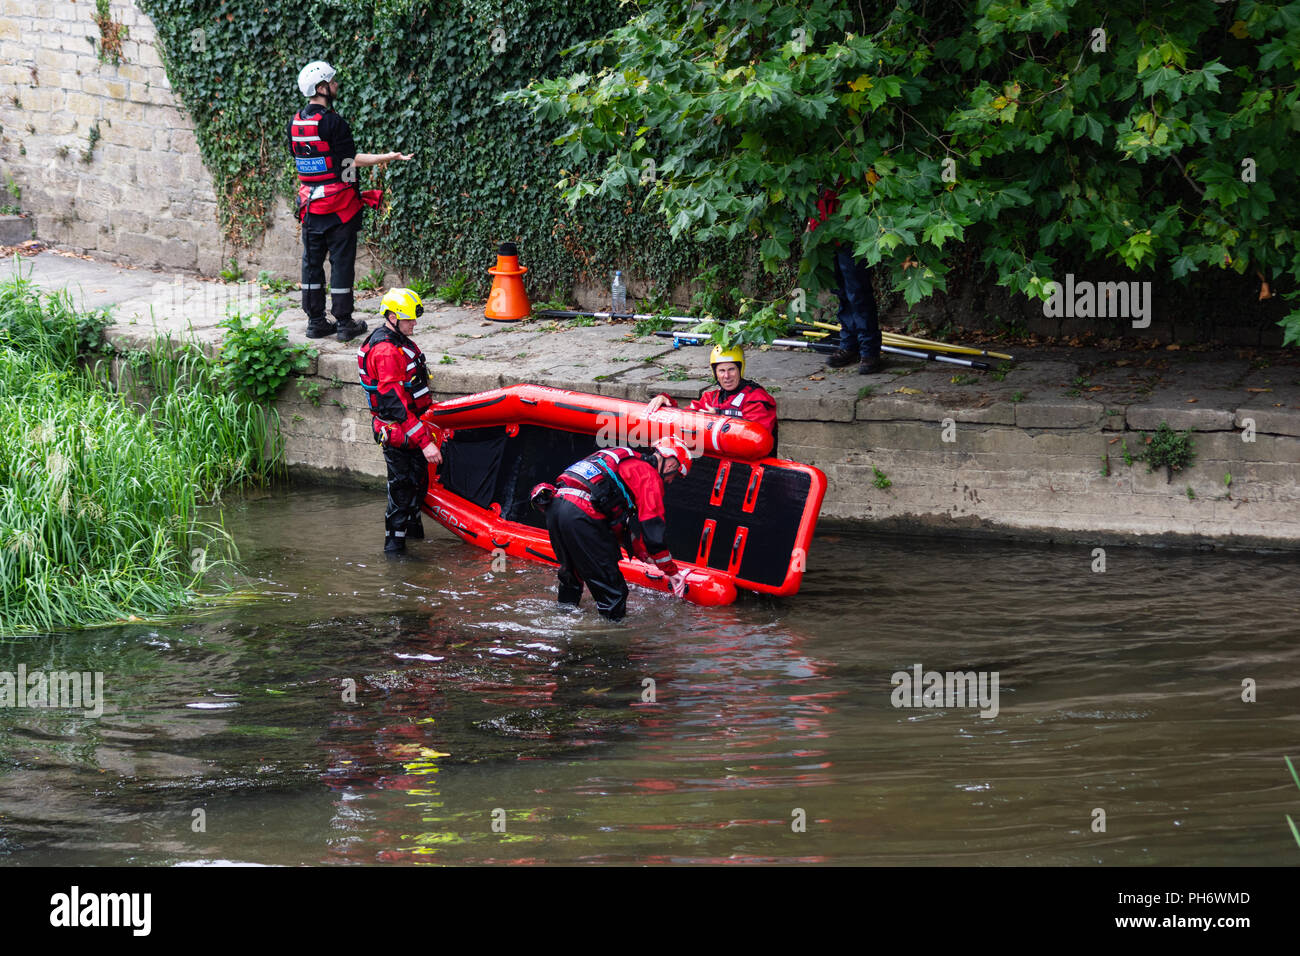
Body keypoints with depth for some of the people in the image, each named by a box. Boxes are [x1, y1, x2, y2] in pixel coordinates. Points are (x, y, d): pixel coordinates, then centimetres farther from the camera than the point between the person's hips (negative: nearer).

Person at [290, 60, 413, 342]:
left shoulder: (296, 121, 5)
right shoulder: (332, 122, -17)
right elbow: (352, 159, -16)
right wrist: (388, 157, -10)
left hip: (310, 202, 7)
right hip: (338, 203, -7)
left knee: (312, 261, 11)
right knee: (342, 262, 0)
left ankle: (315, 321, 14)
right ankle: (344, 323, 3)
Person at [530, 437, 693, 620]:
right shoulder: (649, 475, 4)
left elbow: (623, 525, 36)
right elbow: (652, 528, -3)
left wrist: (648, 557, 39)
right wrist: (673, 572, 5)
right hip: (581, 514, -10)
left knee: (572, 575, 30)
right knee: (612, 591, -3)